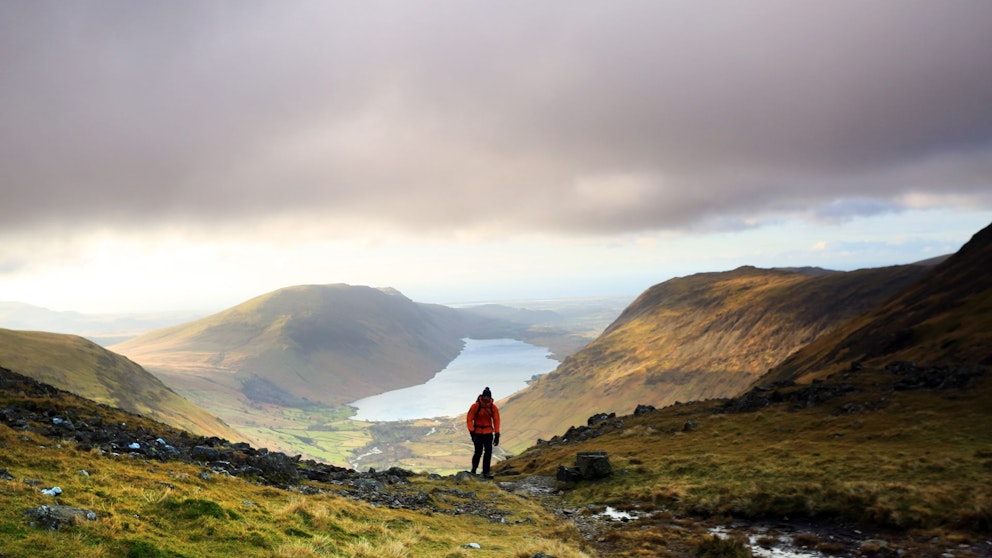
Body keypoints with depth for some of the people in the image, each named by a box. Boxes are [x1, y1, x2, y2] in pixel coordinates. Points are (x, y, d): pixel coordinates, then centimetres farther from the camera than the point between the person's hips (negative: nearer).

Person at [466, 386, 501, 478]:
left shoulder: (493, 407, -5)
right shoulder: (475, 406, -14)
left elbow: (496, 420, 1)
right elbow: (469, 419, -10)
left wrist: (497, 435, -1)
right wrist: (472, 432, -16)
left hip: (488, 433, 3)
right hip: (478, 433, -3)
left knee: (488, 451, -6)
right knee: (478, 452, -1)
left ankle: (486, 471, 5)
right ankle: (473, 470, 22)